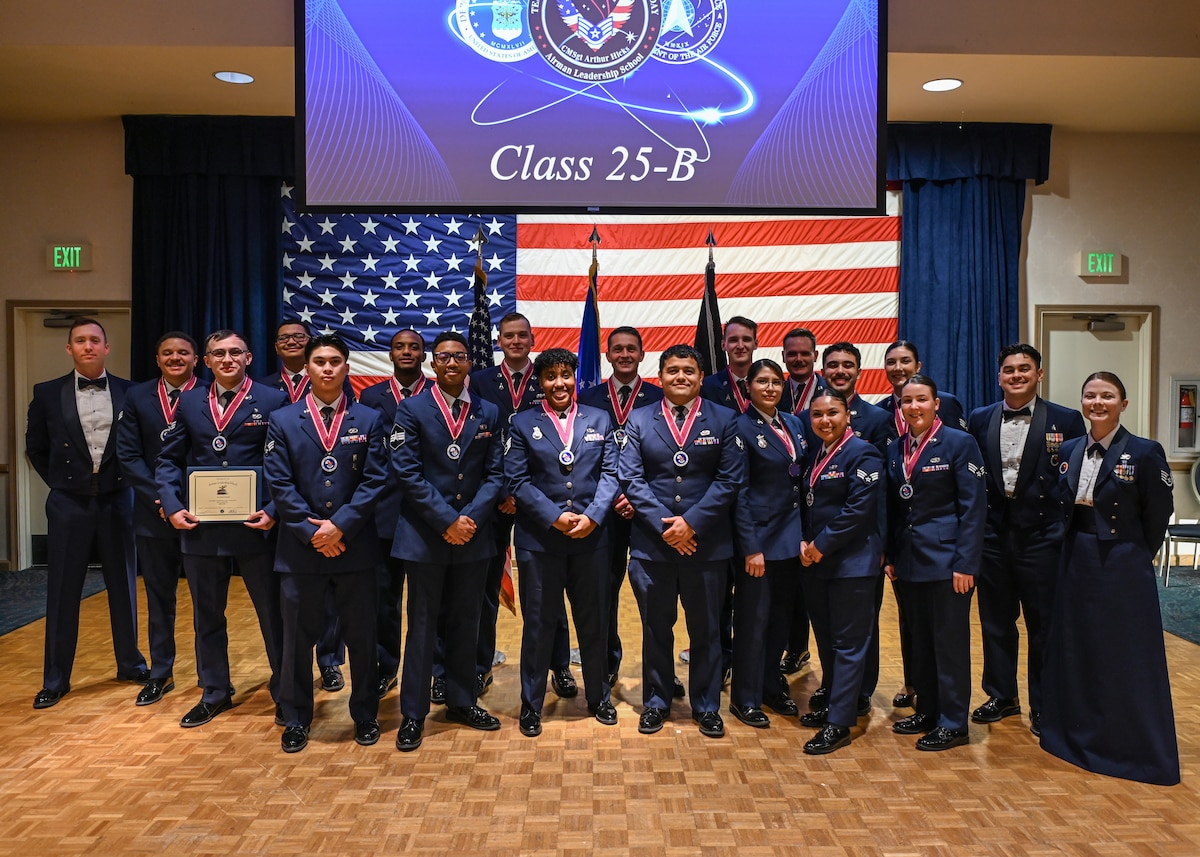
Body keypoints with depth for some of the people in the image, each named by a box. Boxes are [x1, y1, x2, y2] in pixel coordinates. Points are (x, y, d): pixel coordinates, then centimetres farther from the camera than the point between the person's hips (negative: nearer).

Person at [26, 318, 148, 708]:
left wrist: (128, 480, 2)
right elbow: (36, 448, 10)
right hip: (69, 503, 0)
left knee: (123, 586, 10)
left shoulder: (129, 392, -1)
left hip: (116, 501, 0)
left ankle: (130, 664, 25)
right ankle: (55, 680, 18)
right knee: (62, 592, 6)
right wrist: (59, 482, 5)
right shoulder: (48, 393, 0)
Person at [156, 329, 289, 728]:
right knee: (207, 615, 16)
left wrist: (274, 511, -15)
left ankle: (285, 693, 21)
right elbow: (169, 460, 10)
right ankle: (214, 693, 32)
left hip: (255, 526, -4)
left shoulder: (273, 401, -2)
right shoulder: (189, 402, 9)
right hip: (200, 526, 4)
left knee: (273, 612, 6)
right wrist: (173, 506, -5)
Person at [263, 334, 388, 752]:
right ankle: (296, 720, 26)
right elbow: (279, 483, -2)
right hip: (300, 547, 0)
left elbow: (375, 481, -3)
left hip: (355, 546, 0)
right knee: (297, 638, 9)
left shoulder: (368, 420, 4)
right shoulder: (282, 420, 5)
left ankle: (365, 715, 26)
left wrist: (340, 525, -12)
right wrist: (311, 530, -10)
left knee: (361, 635, 9)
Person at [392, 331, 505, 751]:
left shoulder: (488, 413, 7)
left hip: (473, 534, 3)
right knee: (422, 625, 5)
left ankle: (462, 701, 27)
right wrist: (446, 521, -15)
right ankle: (413, 714, 15)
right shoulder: (412, 410, -2)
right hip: (425, 535, -3)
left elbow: (495, 474, 4)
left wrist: (472, 517, -11)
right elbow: (407, 473, -10)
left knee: (466, 624, 13)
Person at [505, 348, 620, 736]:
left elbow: (610, 474, 2)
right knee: (538, 623, 6)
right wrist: (555, 517, -14)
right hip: (539, 539, -1)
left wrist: (592, 517, -13)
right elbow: (517, 481, -4)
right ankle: (531, 704, 22)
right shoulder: (523, 424, 3)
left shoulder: (600, 420, 8)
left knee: (594, 620, 12)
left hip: (592, 537, 2)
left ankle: (598, 697, 31)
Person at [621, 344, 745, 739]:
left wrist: (692, 522, -13)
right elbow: (631, 478, -2)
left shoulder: (724, 420, 2)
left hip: (707, 543, 0)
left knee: (706, 629, 11)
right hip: (651, 543, 1)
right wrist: (664, 525, -12)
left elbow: (730, 480, -4)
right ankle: (656, 702, 29)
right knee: (655, 628, 12)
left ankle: (706, 706, 27)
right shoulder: (639, 420, 5)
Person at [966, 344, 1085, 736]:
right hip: (992, 534, 3)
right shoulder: (979, 420, 6)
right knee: (996, 622, 13)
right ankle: (1002, 696, 29)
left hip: (1042, 535, -2)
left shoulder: (1066, 420, -2)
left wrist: (1069, 532, -8)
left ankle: (1043, 707, 23)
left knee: (1045, 626, 8)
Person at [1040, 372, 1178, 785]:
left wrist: (1137, 554, 3)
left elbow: (1159, 512, -5)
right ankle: (1080, 736, 28)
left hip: (1124, 566, -5)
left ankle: (1137, 748, 18)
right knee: (1076, 651, 12)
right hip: (1077, 564, 5)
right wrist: (1077, 549, 6)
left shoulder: (1145, 452, -10)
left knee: (1128, 658, 3)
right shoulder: (1069, 450, 4)